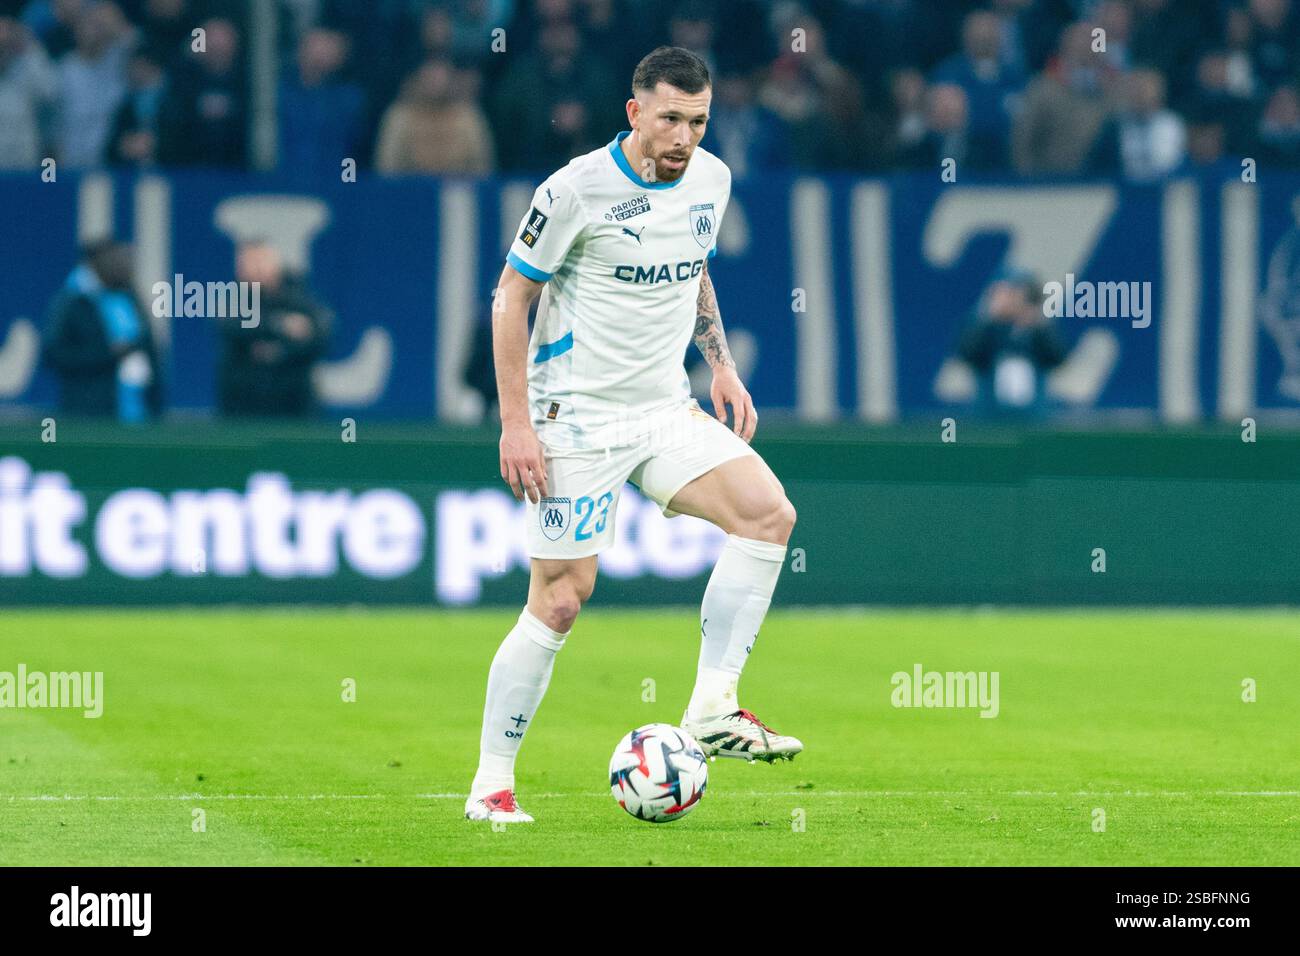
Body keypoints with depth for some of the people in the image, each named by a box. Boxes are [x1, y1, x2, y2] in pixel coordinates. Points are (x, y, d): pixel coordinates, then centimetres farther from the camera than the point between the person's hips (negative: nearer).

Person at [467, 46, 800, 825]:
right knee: (561, 600, -6)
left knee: (769, 511, -16)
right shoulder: (577, 190, -14)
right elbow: (511, 297, -8)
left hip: (666, 409, 6)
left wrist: (723, 366, 13)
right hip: (578, 417, -6)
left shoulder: (711, 181, 4)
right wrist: (516, 423, -13)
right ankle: (491, 785, 6)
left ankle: (713, 711, -10)